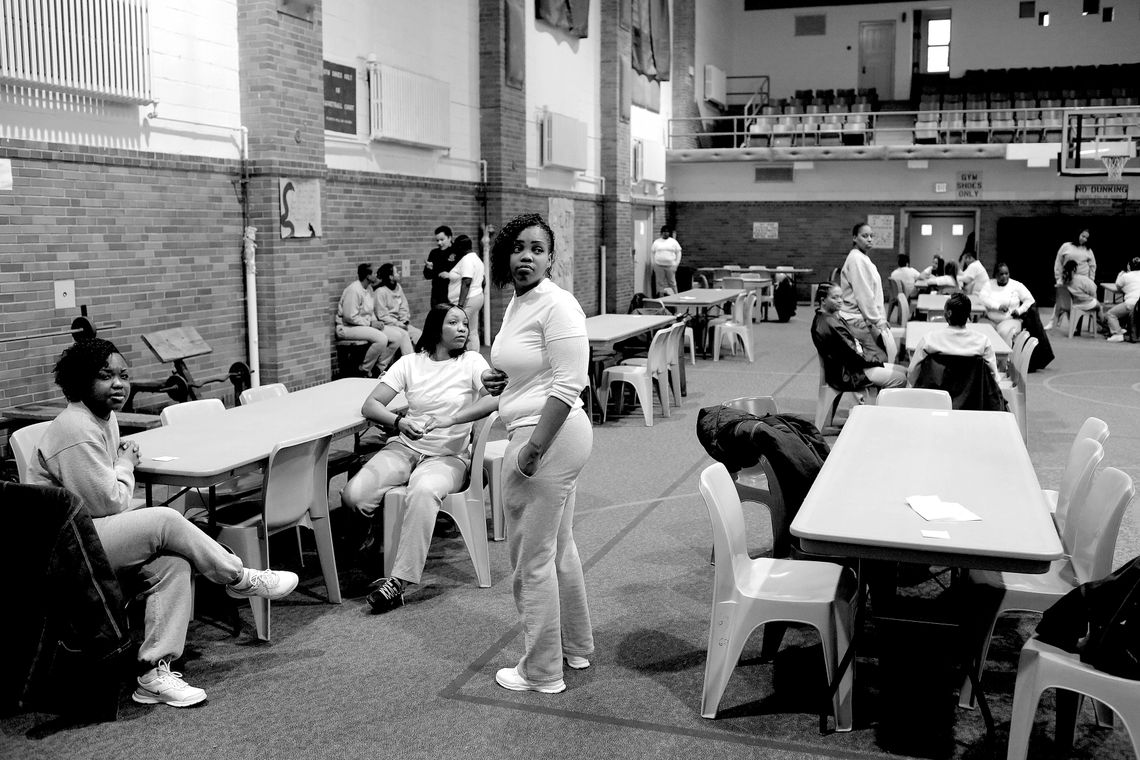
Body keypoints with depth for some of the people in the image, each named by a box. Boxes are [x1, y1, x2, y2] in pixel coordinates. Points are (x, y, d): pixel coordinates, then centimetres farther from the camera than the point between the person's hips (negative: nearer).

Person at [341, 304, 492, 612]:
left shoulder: (471, 362, 1)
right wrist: (399, 421, -18)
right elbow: (370, 405, 1)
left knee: (424, 492, -37)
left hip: (448, 455, -2)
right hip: (405, 448, 3)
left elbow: (496, 399, -15)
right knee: (353, 495, -22)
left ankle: (399, 581, -30)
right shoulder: (411, 363, 6)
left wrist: (451, 419, -28)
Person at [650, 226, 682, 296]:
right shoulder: (656, 242, 10)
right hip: (659, 266, 1)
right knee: (660, 283, 1)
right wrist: (654, 264, 3)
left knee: (672, 283, 0)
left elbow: (678, 253, 6)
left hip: (670, 266, -1)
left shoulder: (673, 242, 6)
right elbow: (652, 253, 11)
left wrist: (676, 265, -2)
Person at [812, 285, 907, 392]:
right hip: (847, 375, -11)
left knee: (904, 371, 8)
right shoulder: (829, 325, -23)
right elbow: (852, 354, -21)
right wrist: (876, 359, -6)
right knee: (900, 379, -15)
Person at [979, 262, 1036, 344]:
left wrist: (1019, 311, -11)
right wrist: (998, 306, -18)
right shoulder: (989, 284, 9)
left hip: (1010, 320, -2)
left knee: (1004, 332, -36)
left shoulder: (1017, 285, 5)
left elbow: (1030, 300, 6)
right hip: (990, 321, 2)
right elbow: (982, 298, -7)